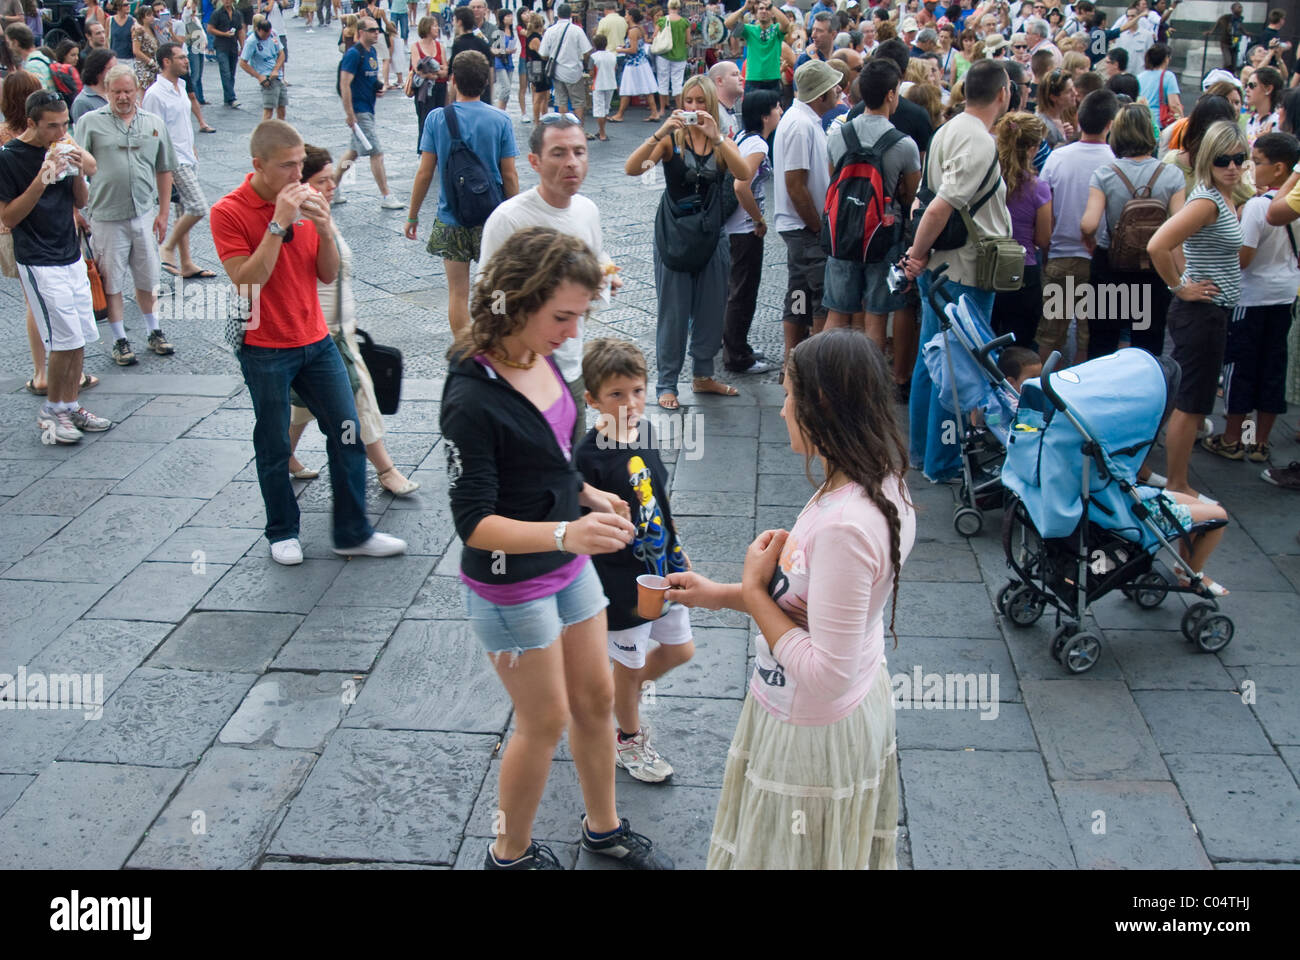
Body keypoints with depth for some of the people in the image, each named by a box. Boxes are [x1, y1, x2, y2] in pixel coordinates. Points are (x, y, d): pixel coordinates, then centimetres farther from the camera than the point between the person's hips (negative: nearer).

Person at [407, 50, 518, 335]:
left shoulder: (437, 118, -7)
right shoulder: (500, 120, -7)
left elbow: (424, 174, -6)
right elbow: (510, 176, -5)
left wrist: (412, 216, 5)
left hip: (451, 218, 0)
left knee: (458, 292, 9)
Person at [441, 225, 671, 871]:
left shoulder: (541, 359, -5)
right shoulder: (472, 399, -28)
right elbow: (475, 522, -27)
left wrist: (588, 495, 4)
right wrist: (564, 533, -39)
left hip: (569, 567, 7)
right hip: (510, 585, -7)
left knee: (596, 699, 19)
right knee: (545, 720, 9)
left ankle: (603, 828, 42)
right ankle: (510, 853, 34)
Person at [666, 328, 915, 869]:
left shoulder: (844, 527, -35)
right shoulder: (882, 488, -6)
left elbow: (826, 674, -32)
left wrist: (752, 591, -21)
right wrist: (719, 595, 6)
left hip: (813, 726, -8)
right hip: (860, 702, 8)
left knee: (793, 852, 16)